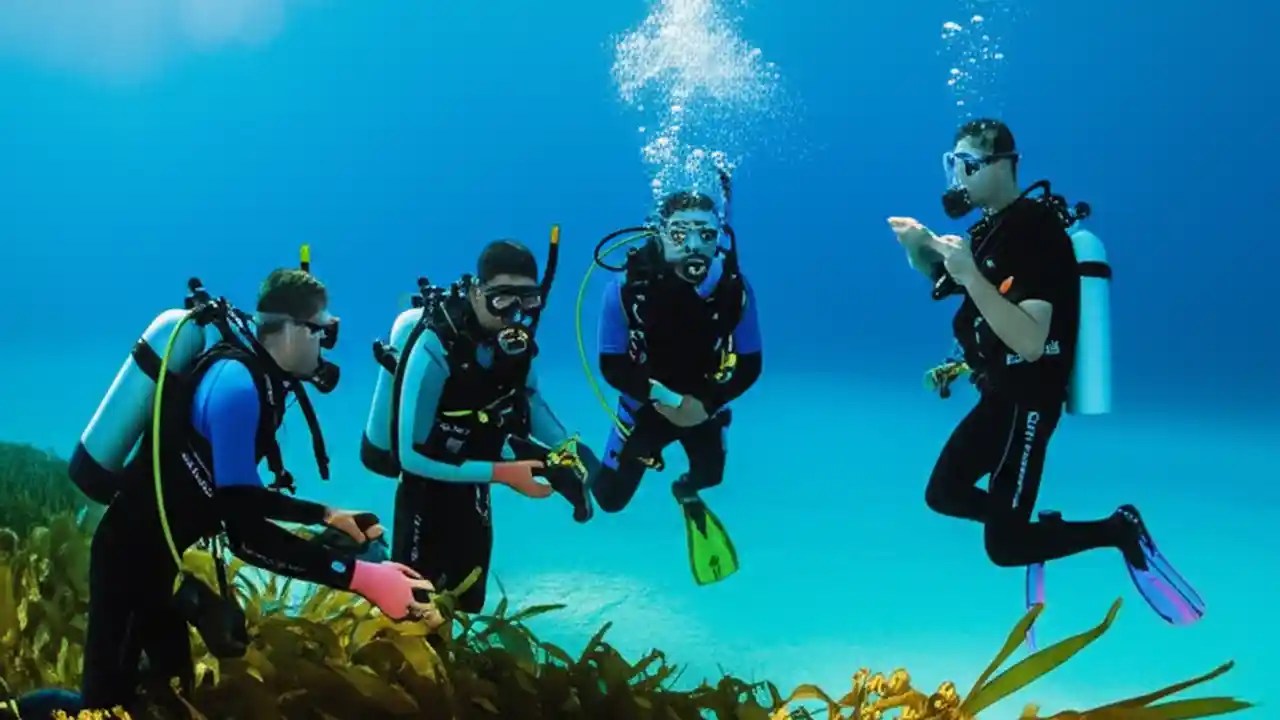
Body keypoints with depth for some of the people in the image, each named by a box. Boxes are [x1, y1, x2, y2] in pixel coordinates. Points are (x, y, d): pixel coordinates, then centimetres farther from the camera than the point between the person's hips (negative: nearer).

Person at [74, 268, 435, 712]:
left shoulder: (257, 378, 4)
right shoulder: (237, 383, -27)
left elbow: (241, 496, 14)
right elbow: (246, 532, -33)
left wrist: (326, 515, 6)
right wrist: (361, 577, -37)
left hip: (165, 556, 10)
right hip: (134, 557, -10)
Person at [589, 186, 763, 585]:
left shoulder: (734, 288, -22)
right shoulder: (626, 287, -28)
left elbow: (750, 365, -12)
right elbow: (612, 366, -21)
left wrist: (708, 404, -24)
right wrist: (666, 399, -29)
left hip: (704, 405, 2)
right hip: (645, 405, -2)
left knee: (709, 474, 22)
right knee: (610, 498, 5)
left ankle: (687, 493, 61)